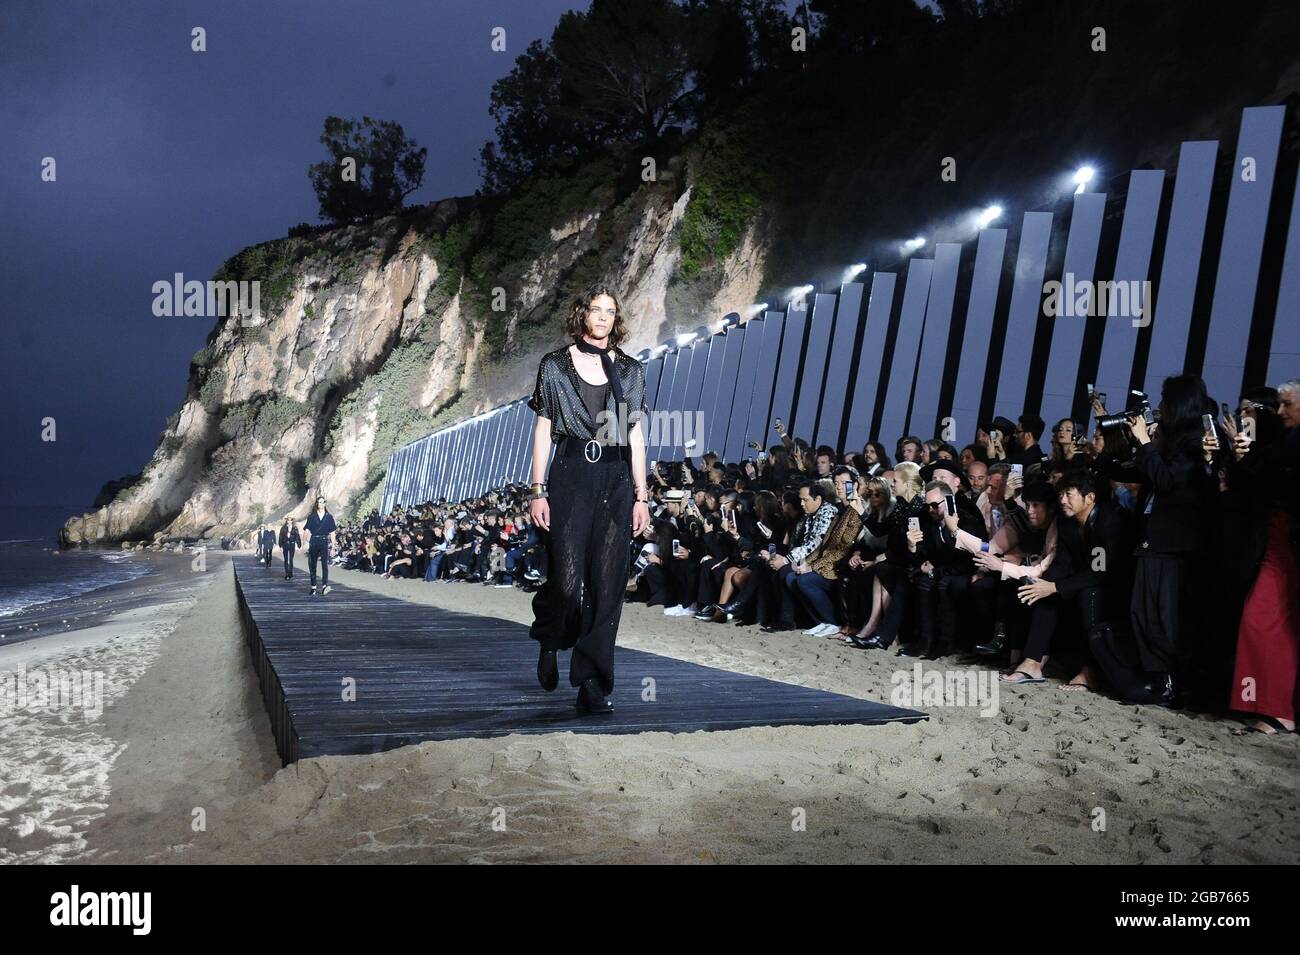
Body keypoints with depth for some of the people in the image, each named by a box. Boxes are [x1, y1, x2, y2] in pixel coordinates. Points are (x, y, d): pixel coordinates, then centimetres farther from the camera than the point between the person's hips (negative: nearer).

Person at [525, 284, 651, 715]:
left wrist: (641, 495, 5)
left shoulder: (630, 371, 13)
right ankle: (549, 639, 27)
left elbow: (636, 436, 11)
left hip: (616, 478, 2)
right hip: (571, 474, -2)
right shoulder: (555, 365, 6)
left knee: (608, 583, -3)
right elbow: (543, 431, 4)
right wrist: (538, 491, -3)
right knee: (568, 579, -7)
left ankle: (591, 682, 4)